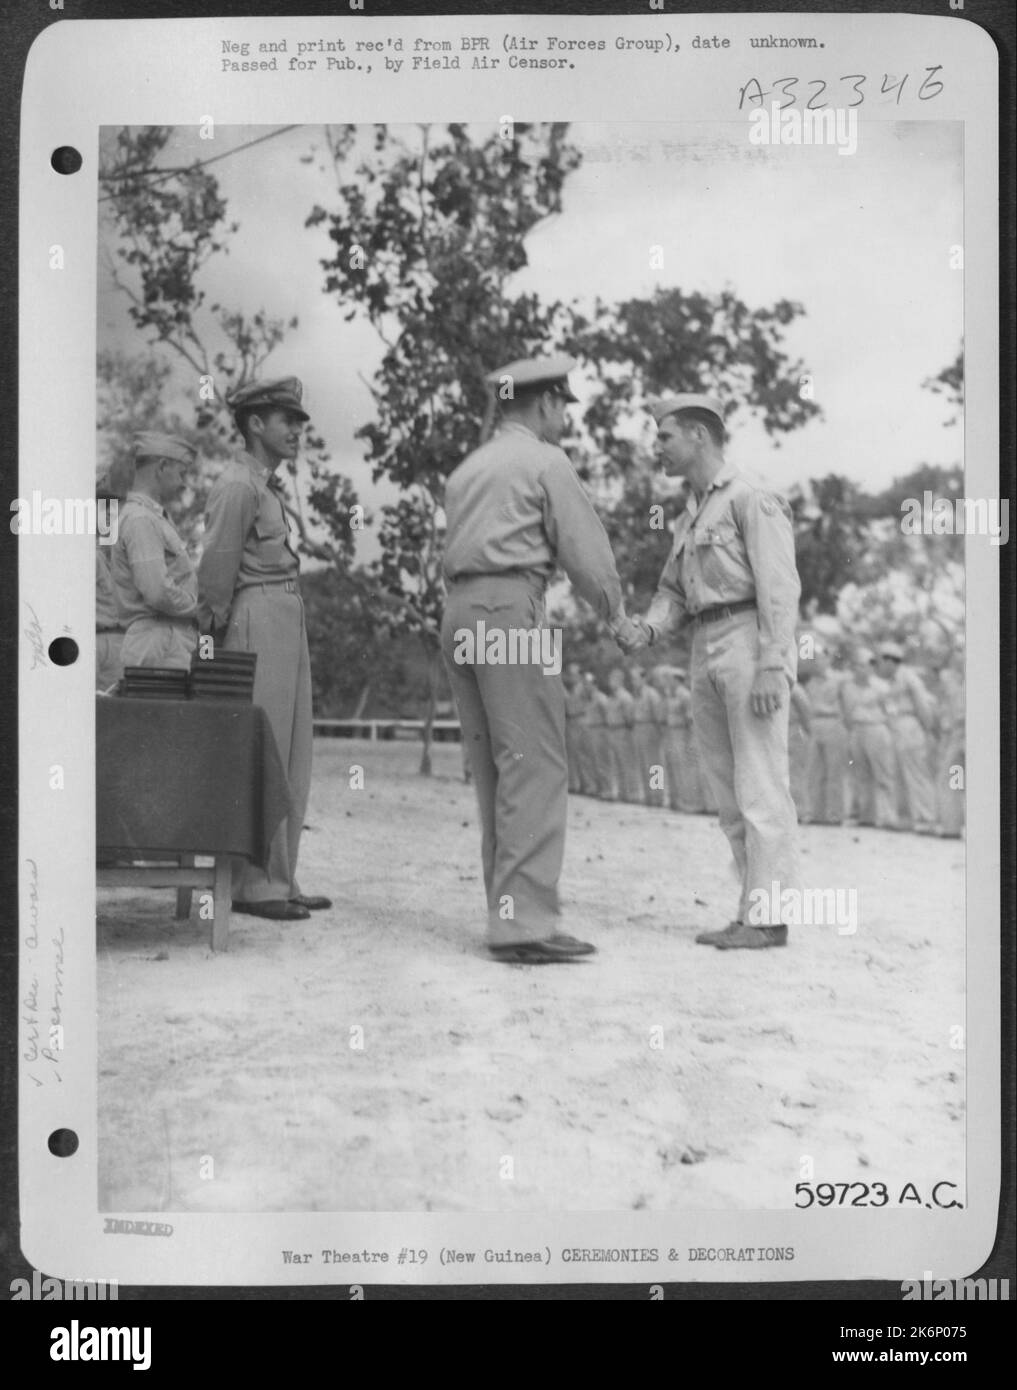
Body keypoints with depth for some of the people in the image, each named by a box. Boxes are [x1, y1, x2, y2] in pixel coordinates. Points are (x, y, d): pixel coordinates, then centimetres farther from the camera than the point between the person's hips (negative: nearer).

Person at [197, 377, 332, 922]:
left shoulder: (265, 486, 20)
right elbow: (215, 569, -12)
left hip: (288, 622, 10)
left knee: (292, 757, 9)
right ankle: (252, 884, -2)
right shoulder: (236, 485, -10)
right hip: (257, 619, -10)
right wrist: (217, 627, -2)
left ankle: (279, 880, 15)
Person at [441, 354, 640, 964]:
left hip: (460, 611, 9)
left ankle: (510, 911, 10)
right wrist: (618, 616, 13)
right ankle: (525, 922, -17)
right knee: (536, 767, -11)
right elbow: (585, 549, -1)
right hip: (511, 609, -8)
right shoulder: (546, 461, 0)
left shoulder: (468, 468, 24)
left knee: (495, 771, 9)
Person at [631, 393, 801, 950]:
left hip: (754, 647, -9)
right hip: (708, 656, 9)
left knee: (759, 787, -8)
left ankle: (769, 919, -5)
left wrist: (772, 669, -23)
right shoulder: (692, 517, 22)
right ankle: (757, 913, 10)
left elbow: (780, 586, -14)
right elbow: (674, 595, 19)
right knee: (729, 791, 6)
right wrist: (647, 631, -3)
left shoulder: (752, 498, -6)